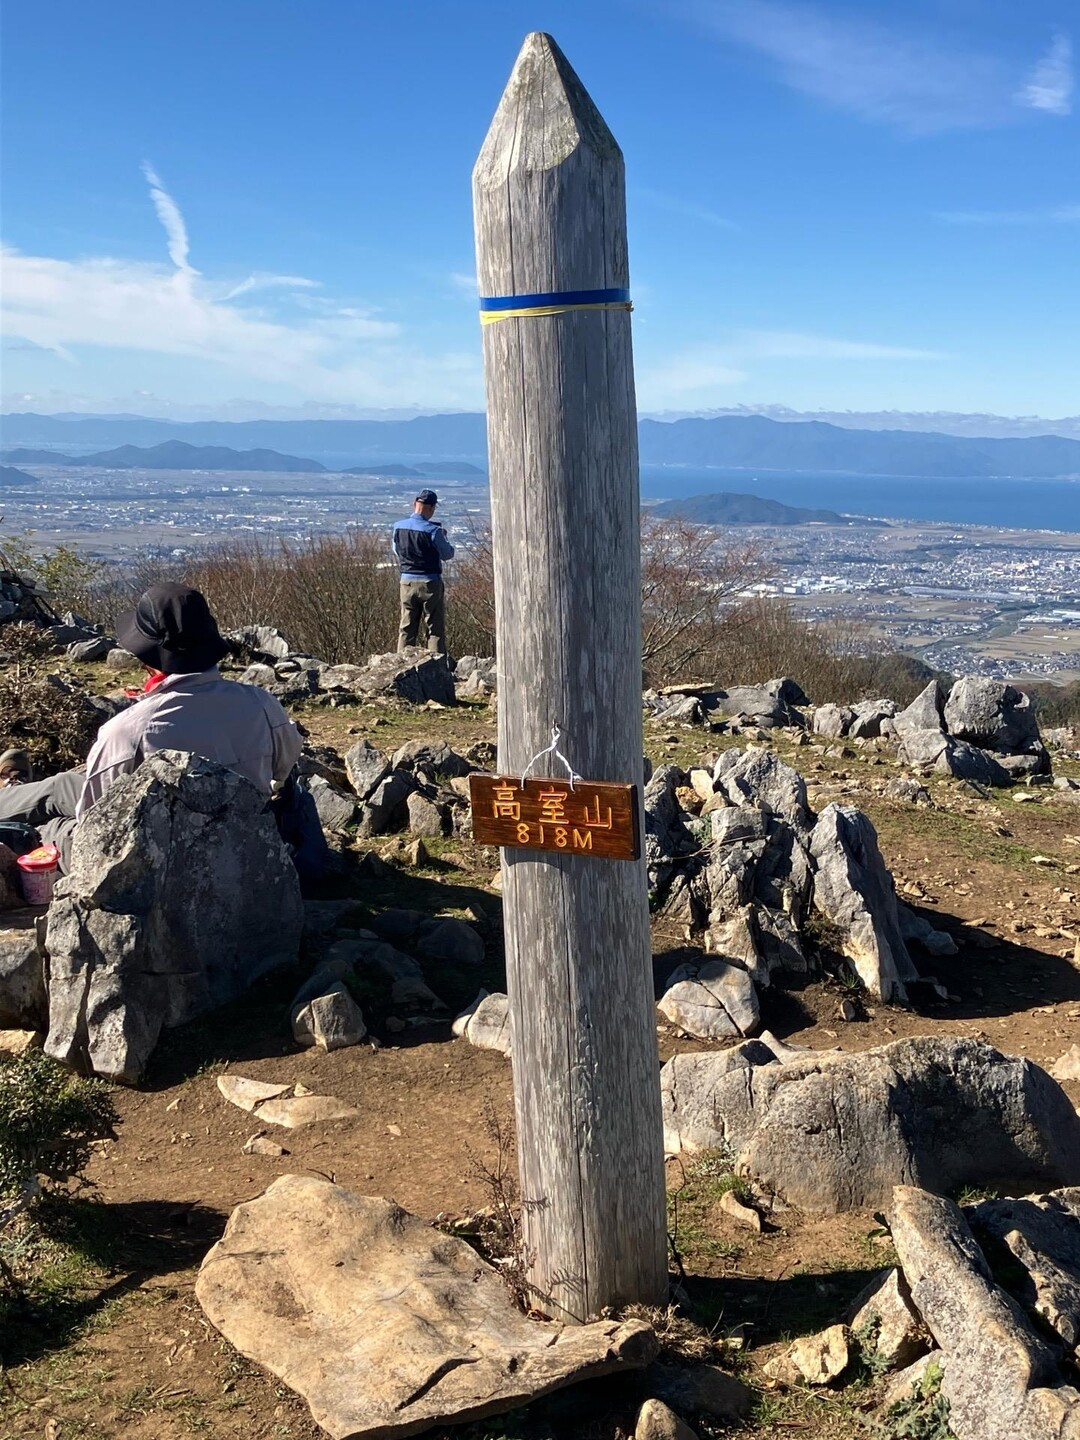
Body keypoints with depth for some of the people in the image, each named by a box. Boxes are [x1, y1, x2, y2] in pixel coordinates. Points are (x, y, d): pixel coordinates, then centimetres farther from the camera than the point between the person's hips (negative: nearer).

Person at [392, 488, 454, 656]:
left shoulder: (398, 527, 0)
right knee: (436, 628, 3)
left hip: (407, 581, 4)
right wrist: (443, 536, 10)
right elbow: (448, 554, -5)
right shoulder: (433, 530, -15)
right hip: (430, 582, -4)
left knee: (407, 628, 10)